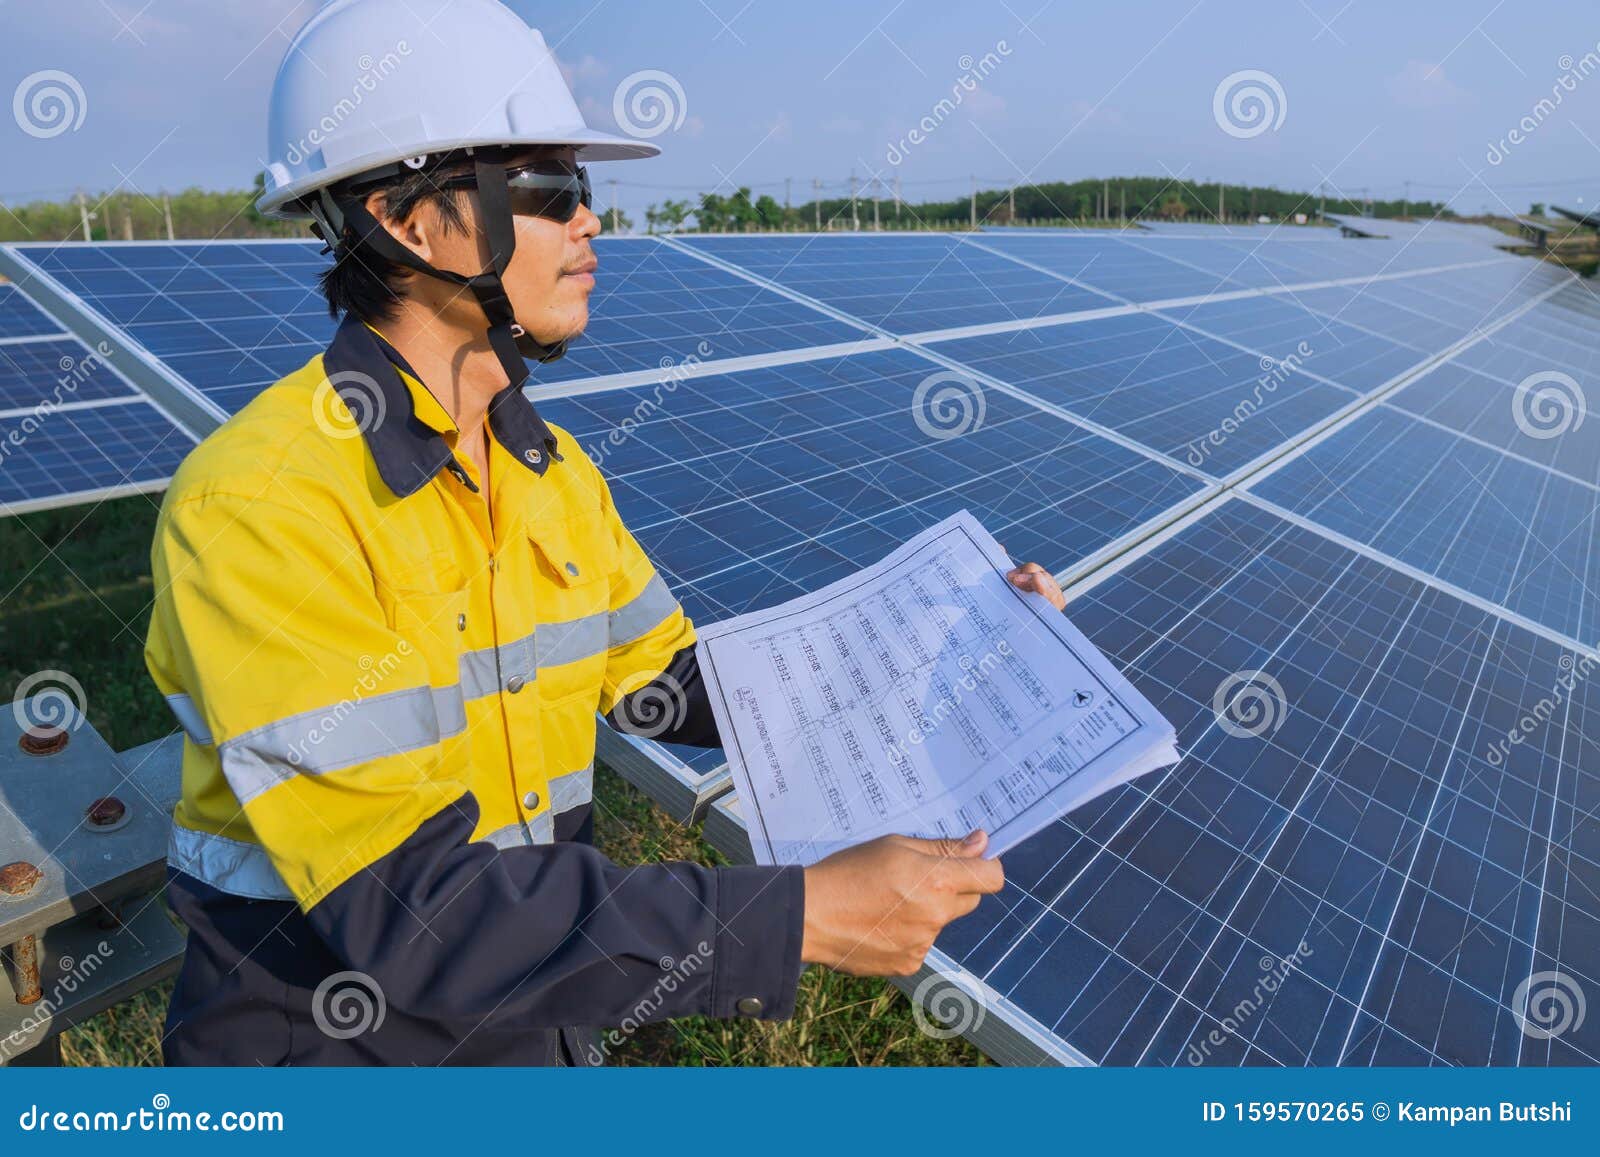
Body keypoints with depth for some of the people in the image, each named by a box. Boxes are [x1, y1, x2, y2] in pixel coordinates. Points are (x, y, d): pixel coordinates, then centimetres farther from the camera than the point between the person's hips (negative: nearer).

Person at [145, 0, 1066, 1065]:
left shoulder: (553, 468, -4)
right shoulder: (256, 503, -27)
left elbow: (672, 684, -1)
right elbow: (402, 906, -31)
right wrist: (801, 920, -35)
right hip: (322, 1034, -5)